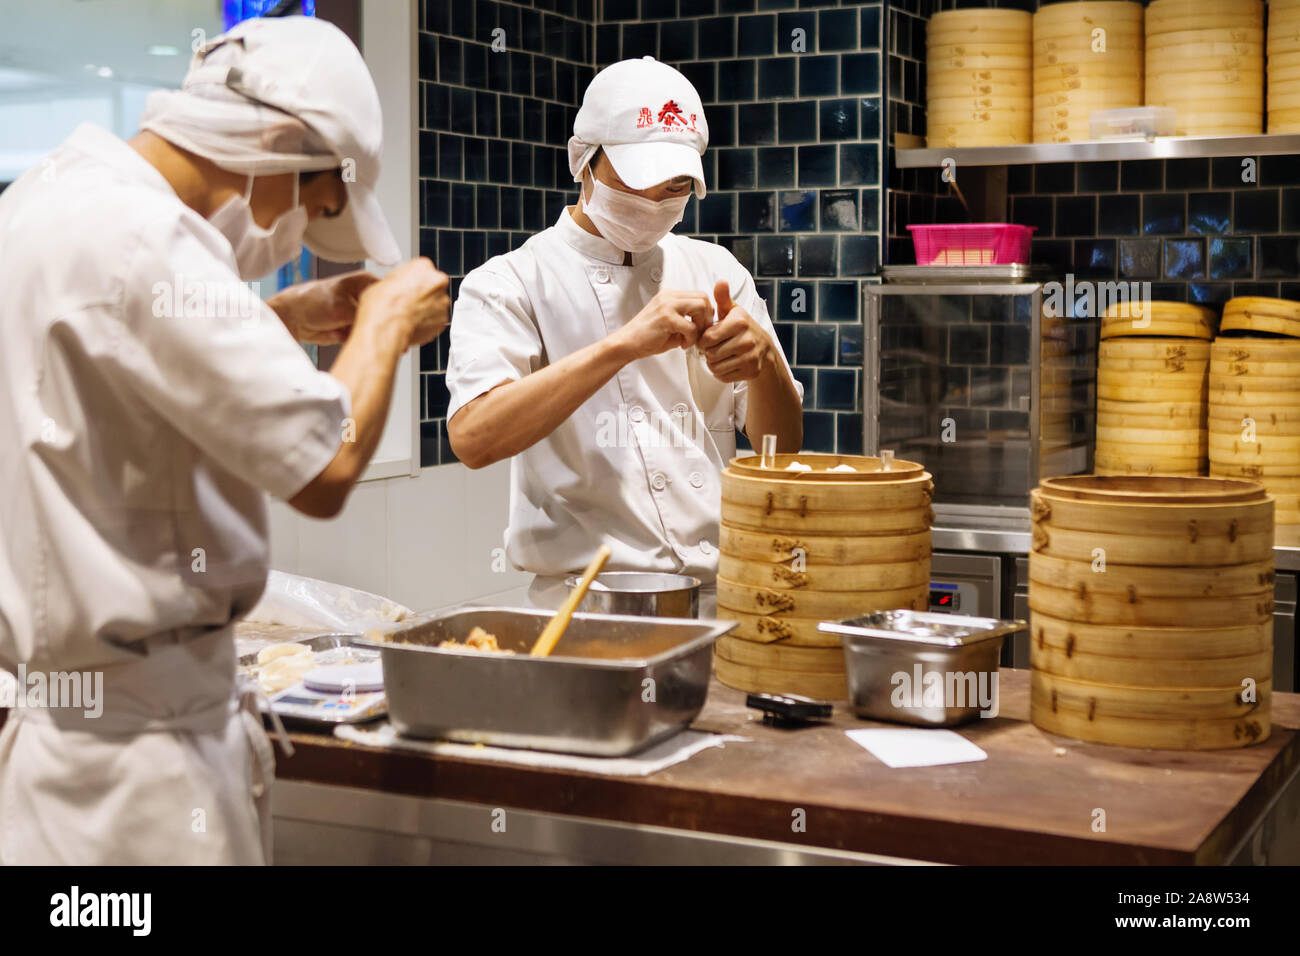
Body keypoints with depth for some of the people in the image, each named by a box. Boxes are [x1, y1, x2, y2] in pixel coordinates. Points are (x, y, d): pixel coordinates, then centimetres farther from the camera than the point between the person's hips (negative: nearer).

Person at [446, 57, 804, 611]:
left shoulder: (716, 272, 15)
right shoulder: (511, 283, 2)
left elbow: (783, 449, 13)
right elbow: (473, 437, -16)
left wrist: (764, 361, -9)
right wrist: (624, 344, -22)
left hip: (729, 596, 4)